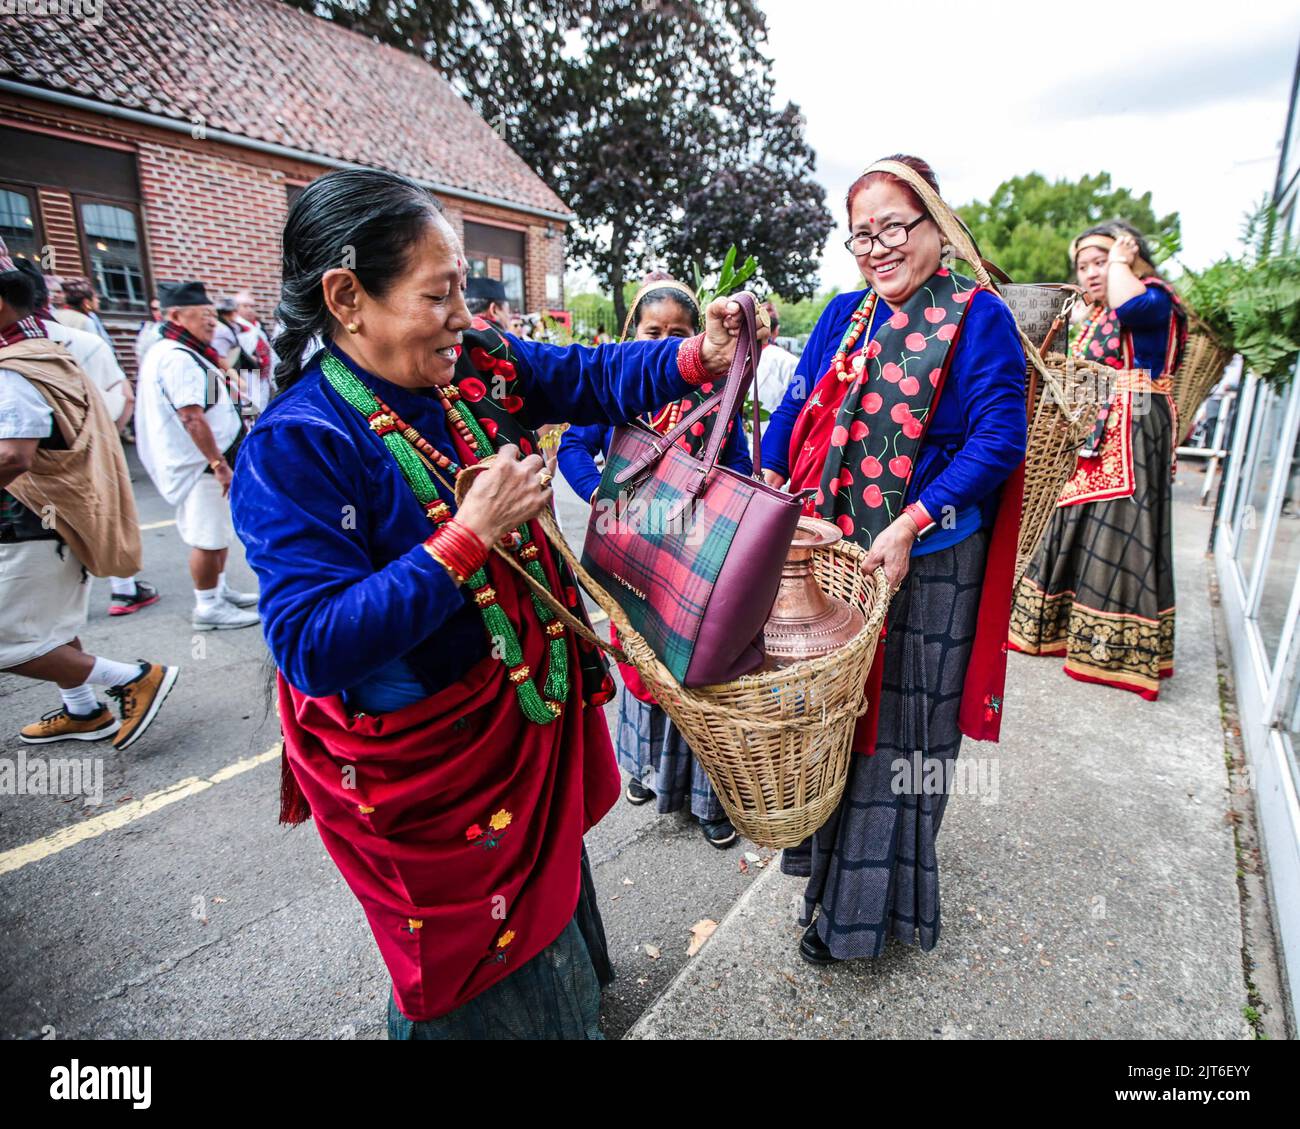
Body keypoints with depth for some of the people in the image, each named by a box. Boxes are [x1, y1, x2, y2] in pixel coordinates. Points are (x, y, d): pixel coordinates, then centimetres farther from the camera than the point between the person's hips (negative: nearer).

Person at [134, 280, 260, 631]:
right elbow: (192, 418, -25)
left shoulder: (166, 352, 16)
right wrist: (219, 463, -24)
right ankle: (209, 608, 7)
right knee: (209, 538, -2)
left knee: (217, 533, 21)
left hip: (203, 461, 11)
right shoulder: (180, 359, -19)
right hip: (203, 463, -11)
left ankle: (219, 591, 34)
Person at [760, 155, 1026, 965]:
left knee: (896, 723, 7)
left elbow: (997, 440, -13)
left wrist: (910, 525, -23)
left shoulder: (977, 317, -5)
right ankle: (825, 859, 41)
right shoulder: (845, 314, 11)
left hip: (921, 561, -5)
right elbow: (796, 411, 8)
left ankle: (865, 905, 29)